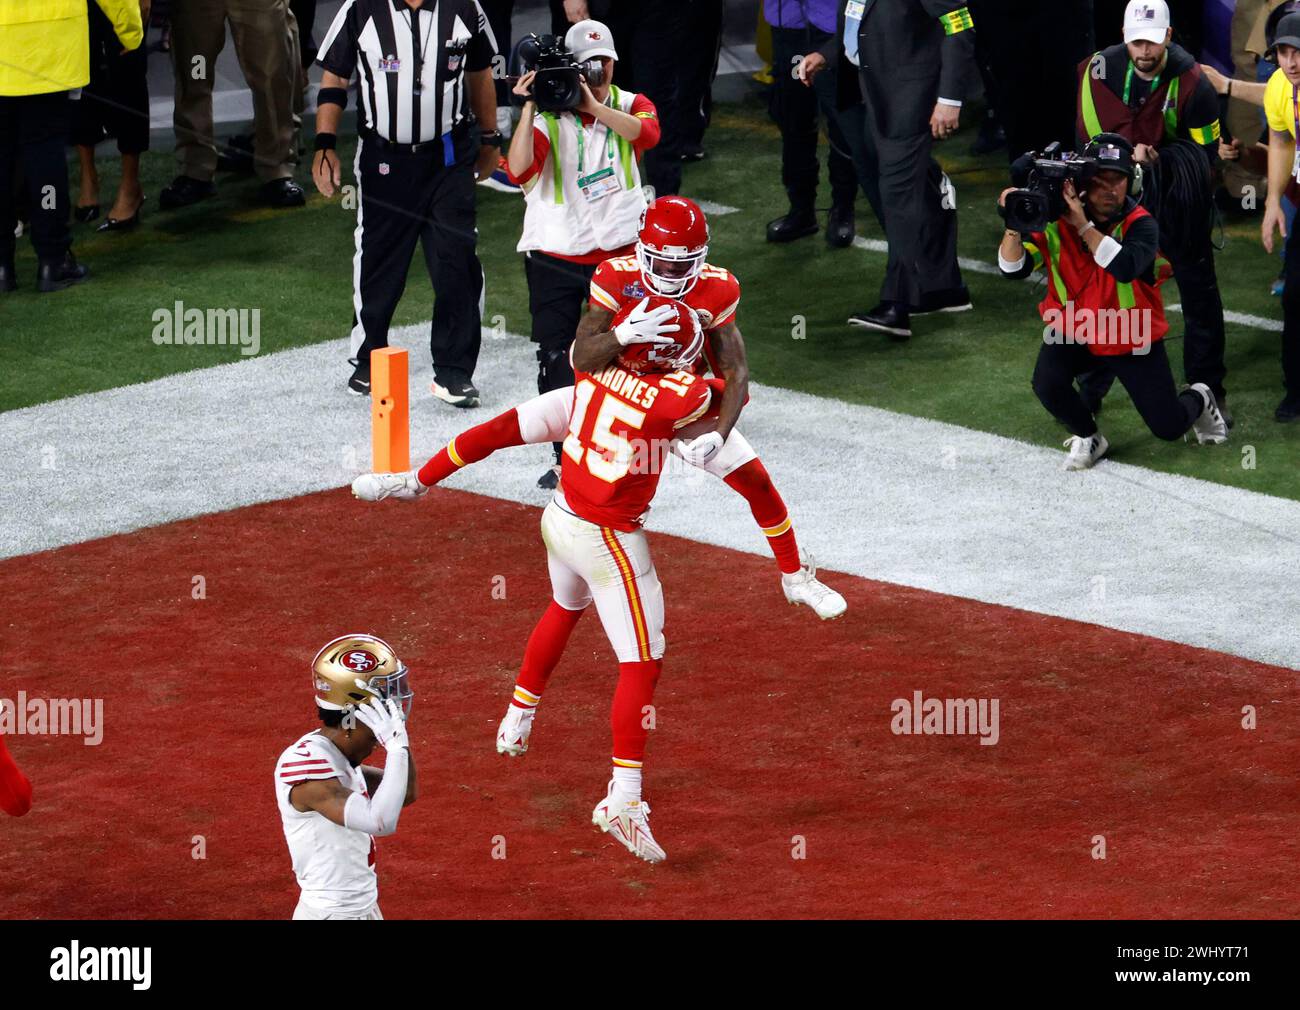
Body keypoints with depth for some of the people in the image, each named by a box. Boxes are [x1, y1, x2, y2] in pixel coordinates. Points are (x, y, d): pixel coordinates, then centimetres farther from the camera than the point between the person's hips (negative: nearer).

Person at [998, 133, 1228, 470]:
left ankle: (1198, 400, 41)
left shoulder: (1140, 224, -19)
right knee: (1047, 384, -29)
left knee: (1168, 427, 1)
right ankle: (1087, 438, 5)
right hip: (1074, 332, 1)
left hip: (1133, 339, -1)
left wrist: (1083, 226, -41)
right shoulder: (1055, 220, -13)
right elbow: (1014, 268, -20)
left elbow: (1125, 267, -39)